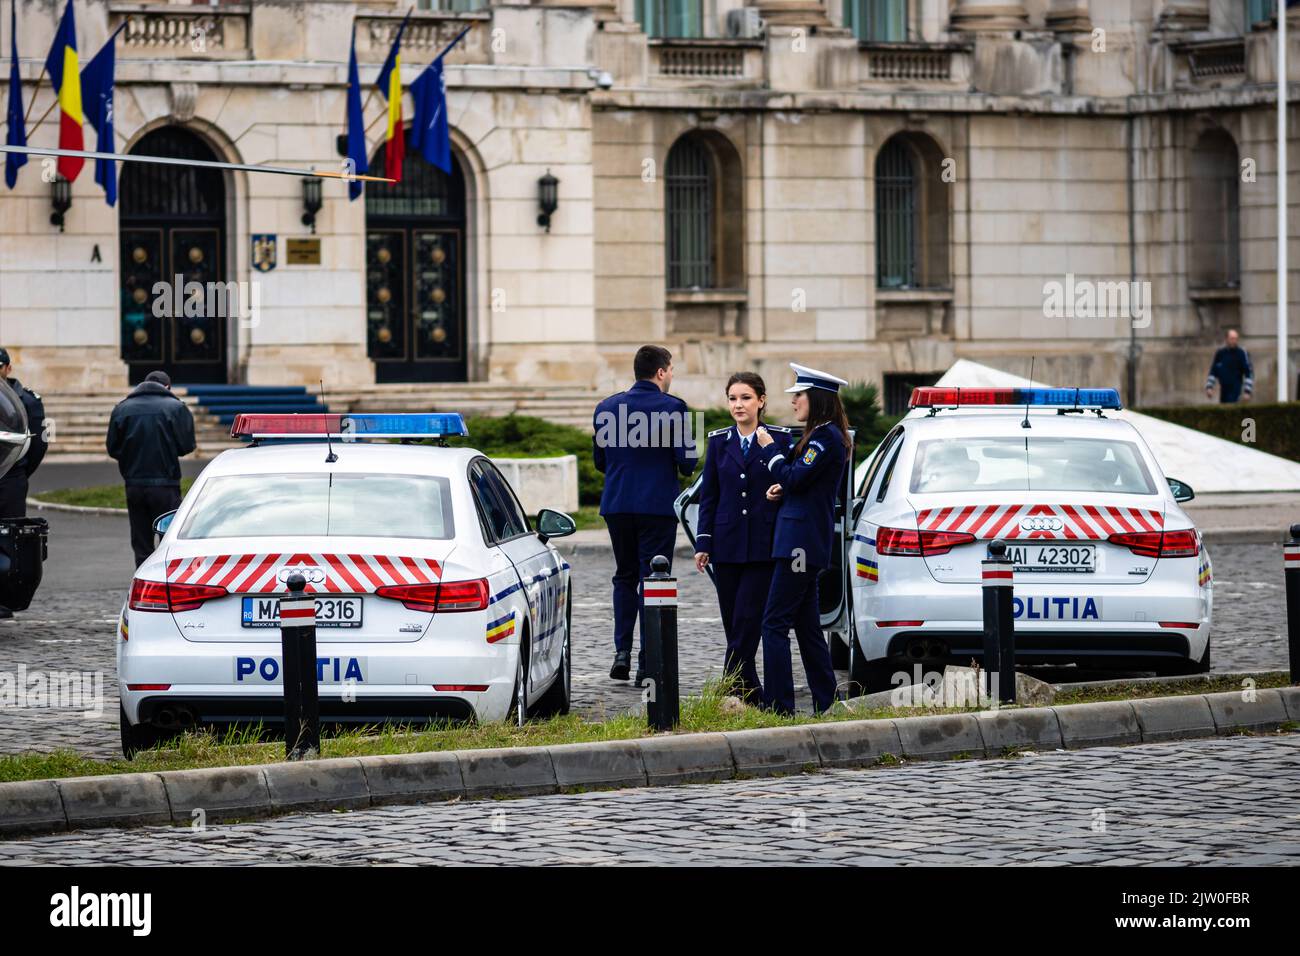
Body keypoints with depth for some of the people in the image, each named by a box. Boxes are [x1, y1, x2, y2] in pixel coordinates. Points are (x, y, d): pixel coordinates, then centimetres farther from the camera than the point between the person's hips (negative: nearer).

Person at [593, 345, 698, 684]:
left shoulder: (607, 408, 5)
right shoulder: (673, 408, -9)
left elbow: (600, 460, 10)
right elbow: (687, 461, -10)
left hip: (616, 504, 4)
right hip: (657, 504, -4)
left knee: (625, 576, 18)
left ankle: (622, 652, 5)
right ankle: (647, 665, 0)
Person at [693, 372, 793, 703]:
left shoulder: (780, 439, 0)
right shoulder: (718, 441, 10)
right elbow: (708, 495, 11)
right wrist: (703, 544, 6)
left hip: (764, 545, -4)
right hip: (727, 545, 4)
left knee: (746, 623, -11)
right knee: (733, 624, 5)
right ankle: (751, 697, 13)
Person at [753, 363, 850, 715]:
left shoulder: (827, 437, -14)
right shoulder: (822, 435, 17)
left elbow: (795, 478, -18)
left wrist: (769, 448, -5)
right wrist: (783, 488, 4)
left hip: (802, 542, -11)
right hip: (805, 541, 11)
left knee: (775, 624, -10)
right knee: (806, 625, 13)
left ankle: (778, 706, -12)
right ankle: (826, 703, 17)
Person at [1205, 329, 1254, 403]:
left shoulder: (1241, 353, -7)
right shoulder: (1220, 354, 8)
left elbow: (1249, 373, -9)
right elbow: (1213, 372, 16)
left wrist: (1247, 392, -15)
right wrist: (1209, 387, 7)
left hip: (1235, 390, -6)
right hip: (1223, 391, 6)